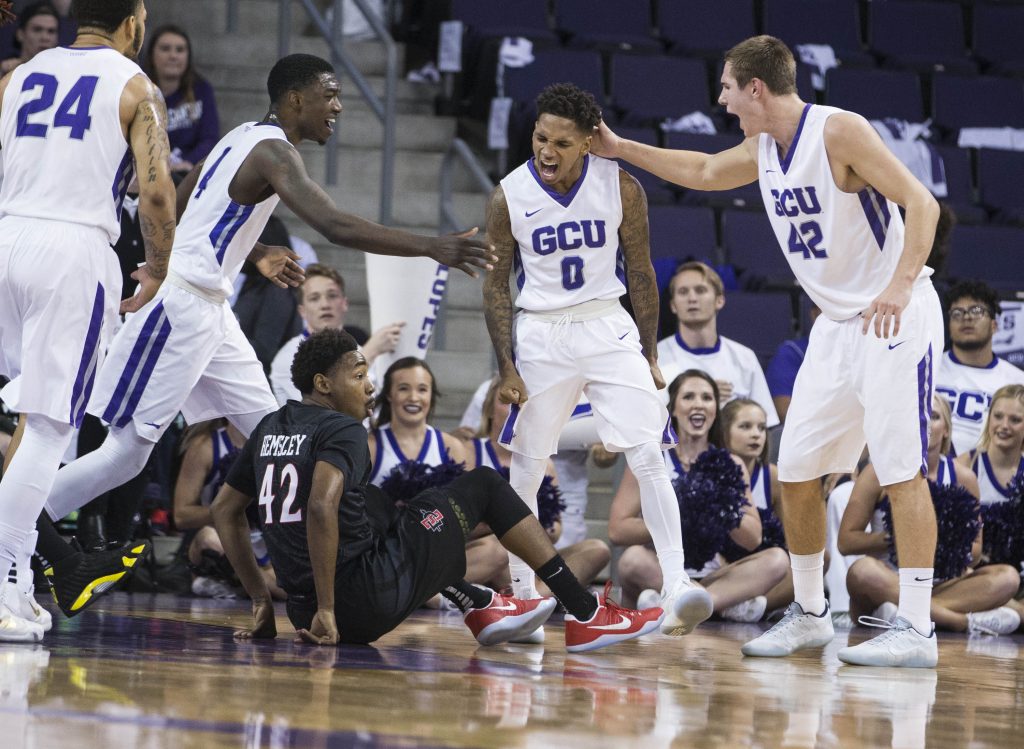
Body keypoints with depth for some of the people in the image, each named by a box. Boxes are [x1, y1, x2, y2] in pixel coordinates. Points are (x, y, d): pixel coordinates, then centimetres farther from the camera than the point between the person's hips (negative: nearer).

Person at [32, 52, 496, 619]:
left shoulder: (246, 137, 13)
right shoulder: (272, 151, -16)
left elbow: (178, 206, 26)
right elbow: (335, 226, -30)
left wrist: (255, 255, 29)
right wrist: (431, 248, -30)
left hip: (207, 308, 10)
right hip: (179, 306, -10)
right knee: (127, 453, -7)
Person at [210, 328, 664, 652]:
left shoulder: (270, 428, 14)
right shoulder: (342, 430, -10)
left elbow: (224, 510, 21)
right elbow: (321, 508, -27)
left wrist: (260, 600, 21)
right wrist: (326, 609, -21)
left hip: (303, 608, 8)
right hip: (372, 602, -8)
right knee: (482, 484, 9)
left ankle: (479, 608, 33)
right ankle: (586, 615, 9)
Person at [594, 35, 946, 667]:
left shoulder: (839, 131, -17)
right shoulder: (763, 149, 9)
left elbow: (922, 203, -22)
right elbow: (704, 171, 31)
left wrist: (900, 286, -34)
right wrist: (619, 149, 31)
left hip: (898, 320, -9)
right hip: (838, 325, 9)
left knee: (902, 469, -12)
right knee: (797, 472, 7)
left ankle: (916, 629, -13)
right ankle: (810, 615, 19)